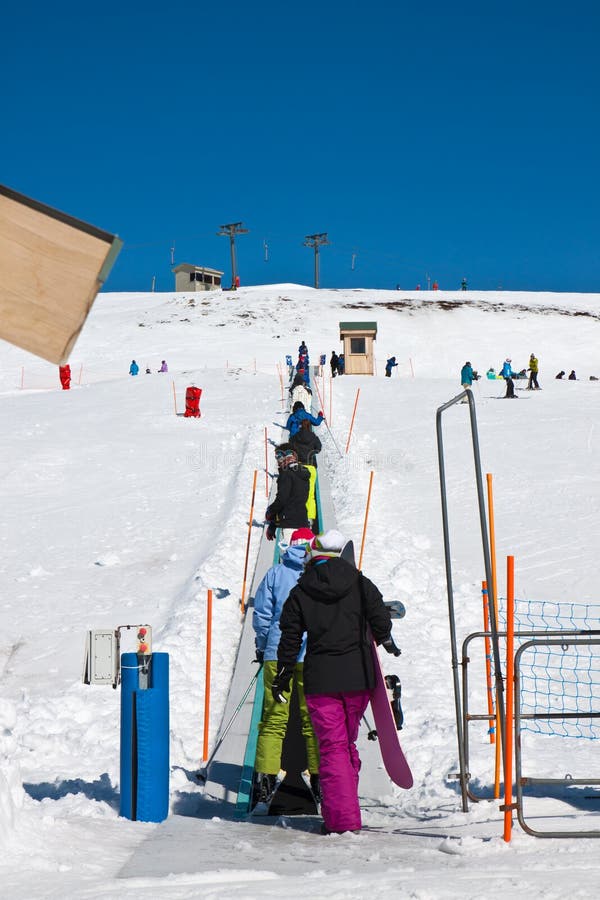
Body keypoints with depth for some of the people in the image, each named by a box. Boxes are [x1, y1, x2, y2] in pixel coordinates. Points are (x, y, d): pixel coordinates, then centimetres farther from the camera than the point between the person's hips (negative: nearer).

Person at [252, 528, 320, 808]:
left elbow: (261, 615, 5)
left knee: (273, 718, 4)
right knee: (314, 720, 6)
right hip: (314, 656, -1)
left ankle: (265, 777, -2)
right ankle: (319, 778, 6)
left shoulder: (276, 572, 5)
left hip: (277, 654, 1)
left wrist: (262, 647, 17)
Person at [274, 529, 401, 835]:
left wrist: (282, 677, 12)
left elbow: (290, 638, 2)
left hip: (320, 680, -2)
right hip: (359, 676, 2)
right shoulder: (359, 583, 2)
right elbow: (380, 619, 0)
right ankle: (346, 809, 19)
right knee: (347, 743, 16)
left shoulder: (299, 593, 0)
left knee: (332, 747, 0)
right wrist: (387, 644, 20)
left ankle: (341, 818, -7)